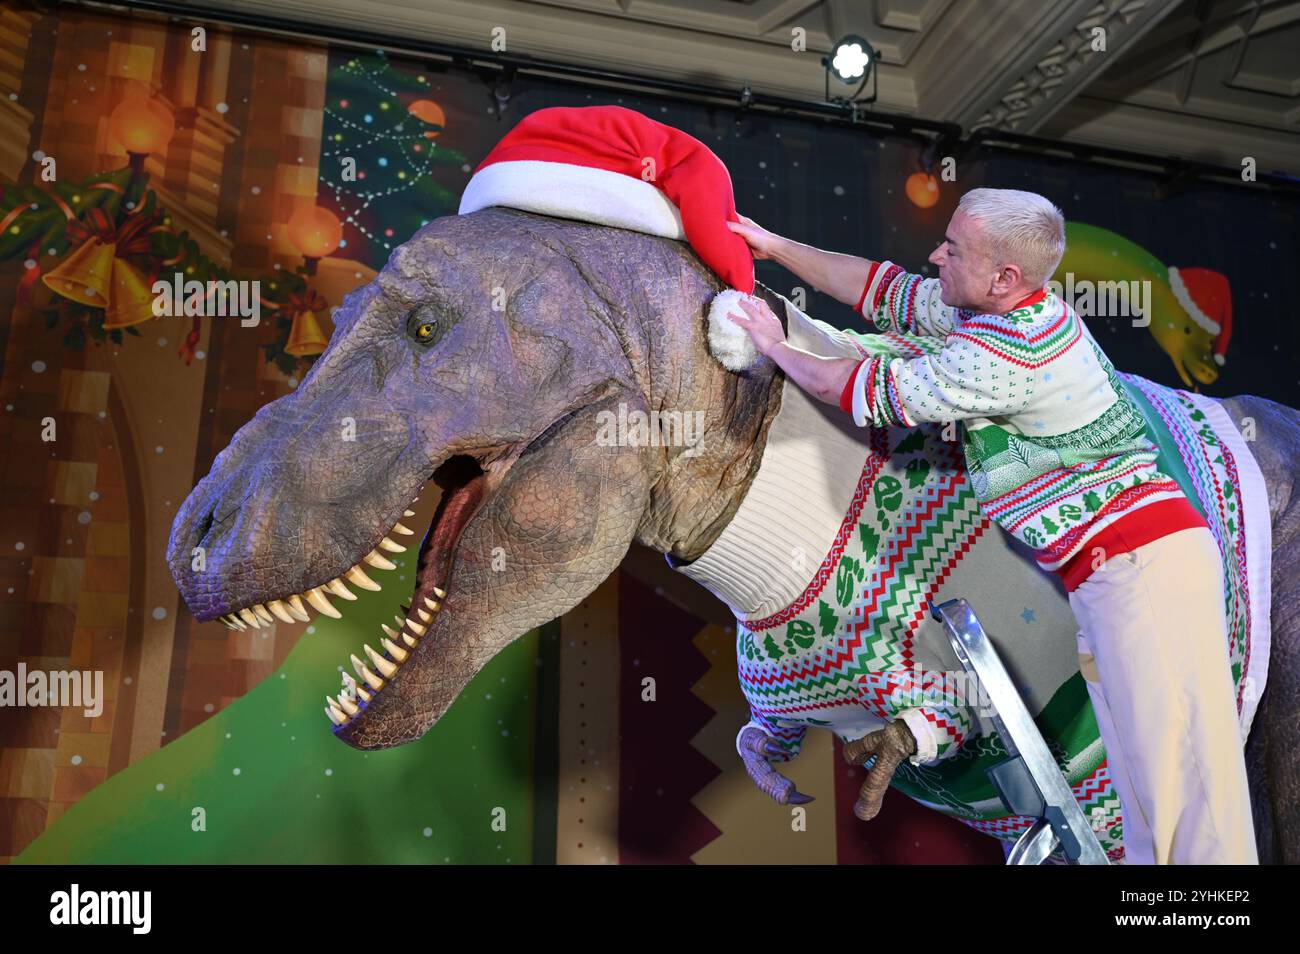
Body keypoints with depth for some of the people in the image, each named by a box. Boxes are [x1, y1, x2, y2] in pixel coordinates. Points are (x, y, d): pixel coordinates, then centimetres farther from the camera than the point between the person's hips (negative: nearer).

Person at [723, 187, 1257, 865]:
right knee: (1142, 789, 10)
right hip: (1110, 573, 10)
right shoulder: (1015, 308, 10)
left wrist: (775, 347, 8)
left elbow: (851, 389, -10)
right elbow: (884, 290, 18)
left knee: (1181, 781, -9)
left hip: (1144, 564, -10)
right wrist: (776, 247, 19)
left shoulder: (1000, 355, -19)